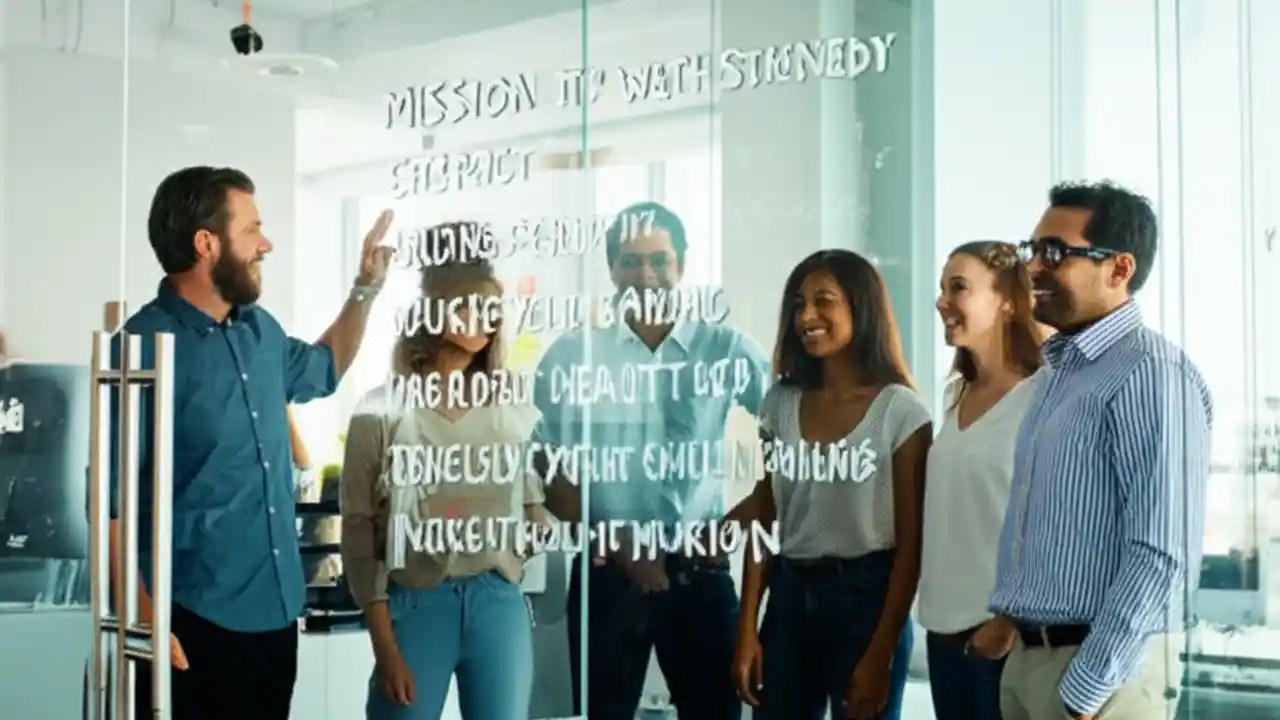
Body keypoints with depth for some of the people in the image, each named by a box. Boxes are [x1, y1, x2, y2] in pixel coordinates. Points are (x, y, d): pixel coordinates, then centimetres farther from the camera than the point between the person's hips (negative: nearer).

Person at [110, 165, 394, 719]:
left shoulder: (260, 330, 8)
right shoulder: (145, 350, -16)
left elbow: (321, 370, 32)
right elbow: (111, 499, -17)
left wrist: (366, 288, 24)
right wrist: (142, 618, -22)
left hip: (277, 609, 8)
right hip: (195, 620, -7)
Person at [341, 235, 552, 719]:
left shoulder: (514, 410, 8)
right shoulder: (383, 411, -2)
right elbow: (360, 533, -3)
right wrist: (385, 648, -7)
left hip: (498, 602, 3)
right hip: (416, 604, -3)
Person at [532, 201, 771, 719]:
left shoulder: (724, 348, 0)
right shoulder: (571, 355, 0)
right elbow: (547, 471, 3)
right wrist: (614, 543, -5)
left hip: (700, 571, 0)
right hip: (607, 572, 0)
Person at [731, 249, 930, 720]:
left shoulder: (900, 410, -7)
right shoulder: (781, 404, 7)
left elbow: (910, 542, -8)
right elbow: (763, 522, 8)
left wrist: (881, 651, -11)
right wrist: (747, 630, 2)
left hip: (866, 597, -4)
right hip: (789, 595, 5)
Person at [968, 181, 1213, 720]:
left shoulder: (1151, 375, -16)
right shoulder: (1060, 370, 12)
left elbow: (1162, 558, -21)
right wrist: (1008, 614, 14)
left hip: (1101, 666, -8)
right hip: (1026, 656, 8)